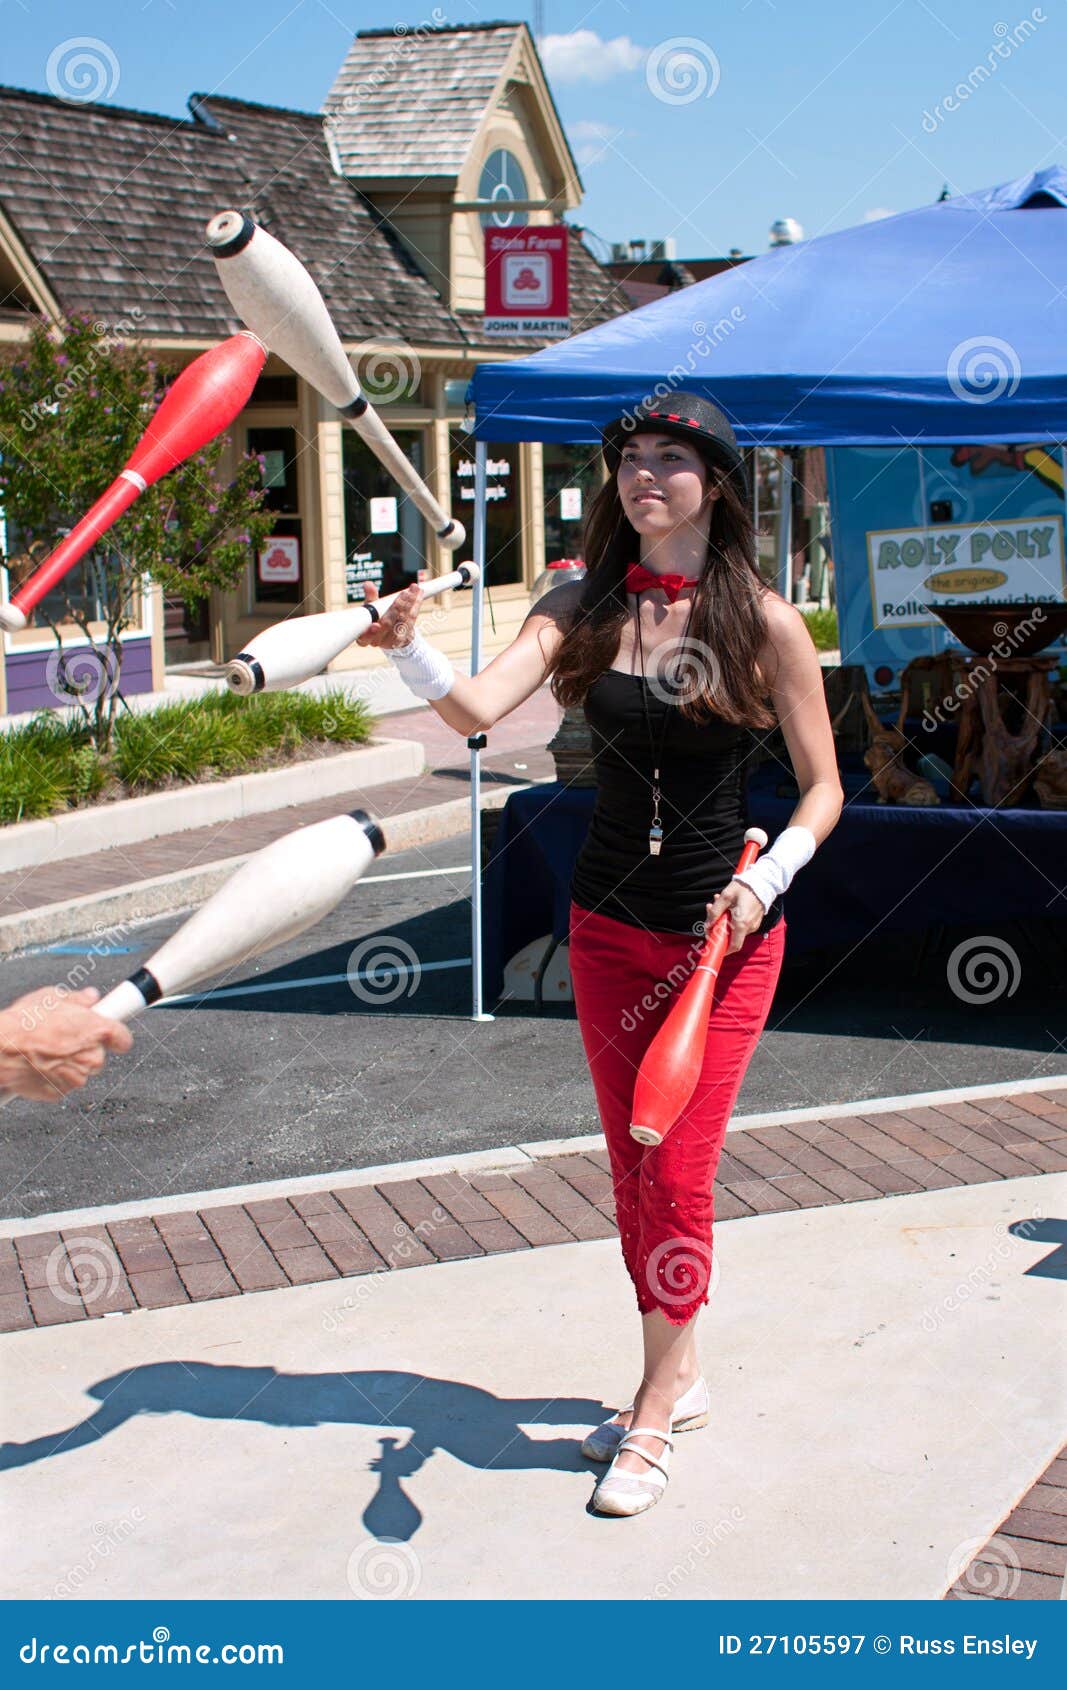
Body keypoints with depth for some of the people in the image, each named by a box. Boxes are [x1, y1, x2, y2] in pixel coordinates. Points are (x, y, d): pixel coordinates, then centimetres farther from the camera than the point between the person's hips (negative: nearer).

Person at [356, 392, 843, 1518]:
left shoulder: (764, 622, -10)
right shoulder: (581, 610, -2)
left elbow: (822, 789, -4)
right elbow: (478, 709, -17)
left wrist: (766, 879, -20)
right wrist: (408, 652, -36)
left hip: (726, 930, -4)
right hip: (608, 926, 4)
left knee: (677, 1172, -3)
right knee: (632, 1168, 12)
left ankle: (653, 1418, 13)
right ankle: (680, 1378, 30)